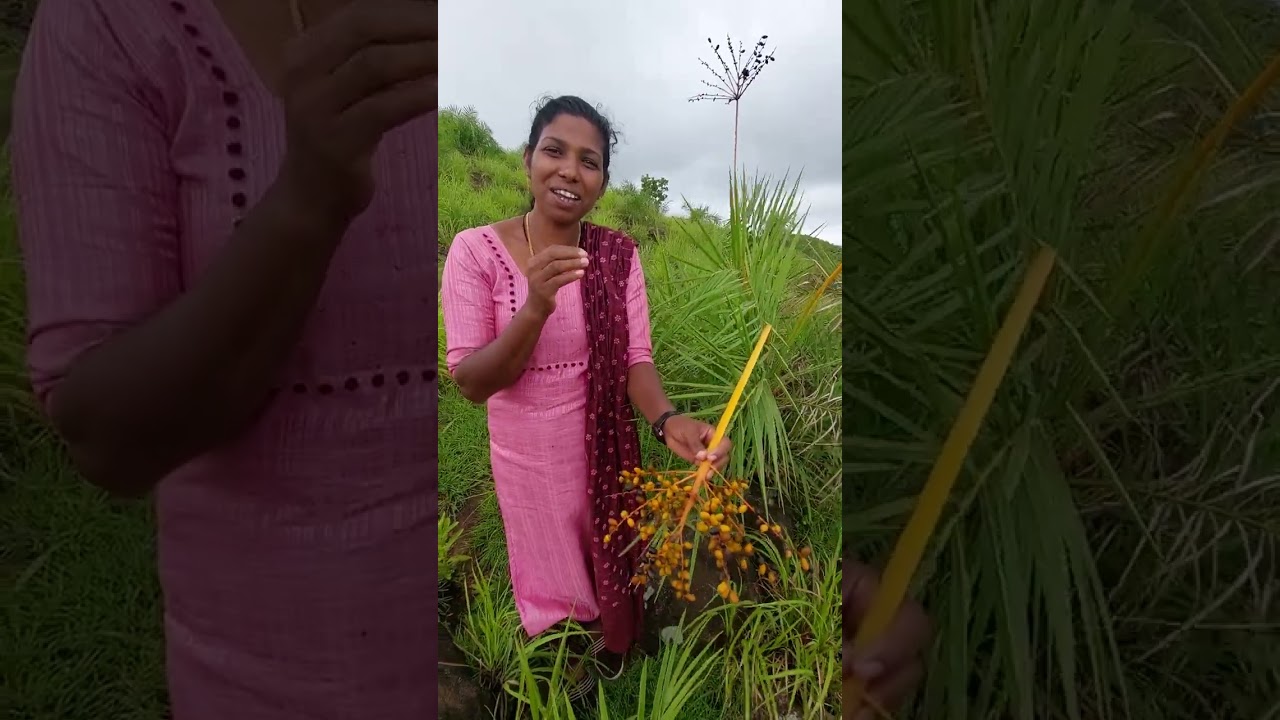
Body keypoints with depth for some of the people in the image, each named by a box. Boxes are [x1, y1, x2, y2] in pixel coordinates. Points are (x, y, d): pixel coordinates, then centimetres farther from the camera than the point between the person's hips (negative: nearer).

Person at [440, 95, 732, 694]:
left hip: (607, 450, 2)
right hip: (528, 458, -1)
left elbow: (635, 358, -11)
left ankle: (612, 662, 56)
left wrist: (667, 420, -33)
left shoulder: (619, 254, -9)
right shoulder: (476, 250, -17)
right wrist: (536, 308, -36)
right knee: (553, 589, 21)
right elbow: (471, 384, -19)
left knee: (611, 570, 24)